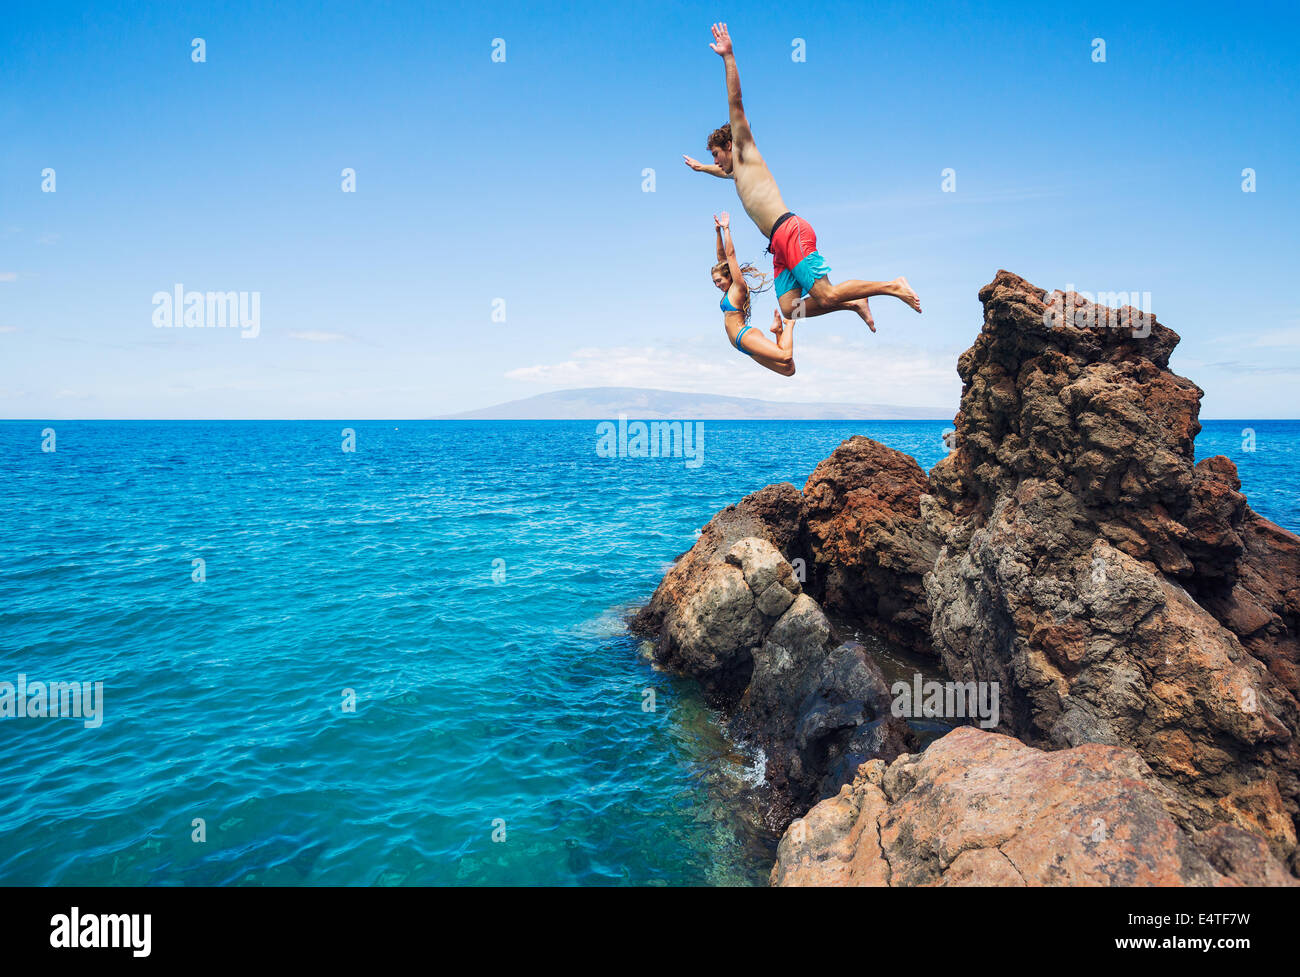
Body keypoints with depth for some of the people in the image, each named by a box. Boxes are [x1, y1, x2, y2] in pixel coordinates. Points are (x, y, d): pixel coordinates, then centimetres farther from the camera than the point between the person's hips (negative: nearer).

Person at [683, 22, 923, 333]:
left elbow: (736, 104, -2)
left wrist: (728, 58, -6)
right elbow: (723, 171, 60)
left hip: (791, 231, -9)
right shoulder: (738, 171, 33)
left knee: (826, 297, -19)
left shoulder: (745, 152, 9)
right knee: (789, 309, -1)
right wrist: (701, 168, 73)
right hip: (780, 243, 9)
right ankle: (854, 302, 7)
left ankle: (893, 286, -9)